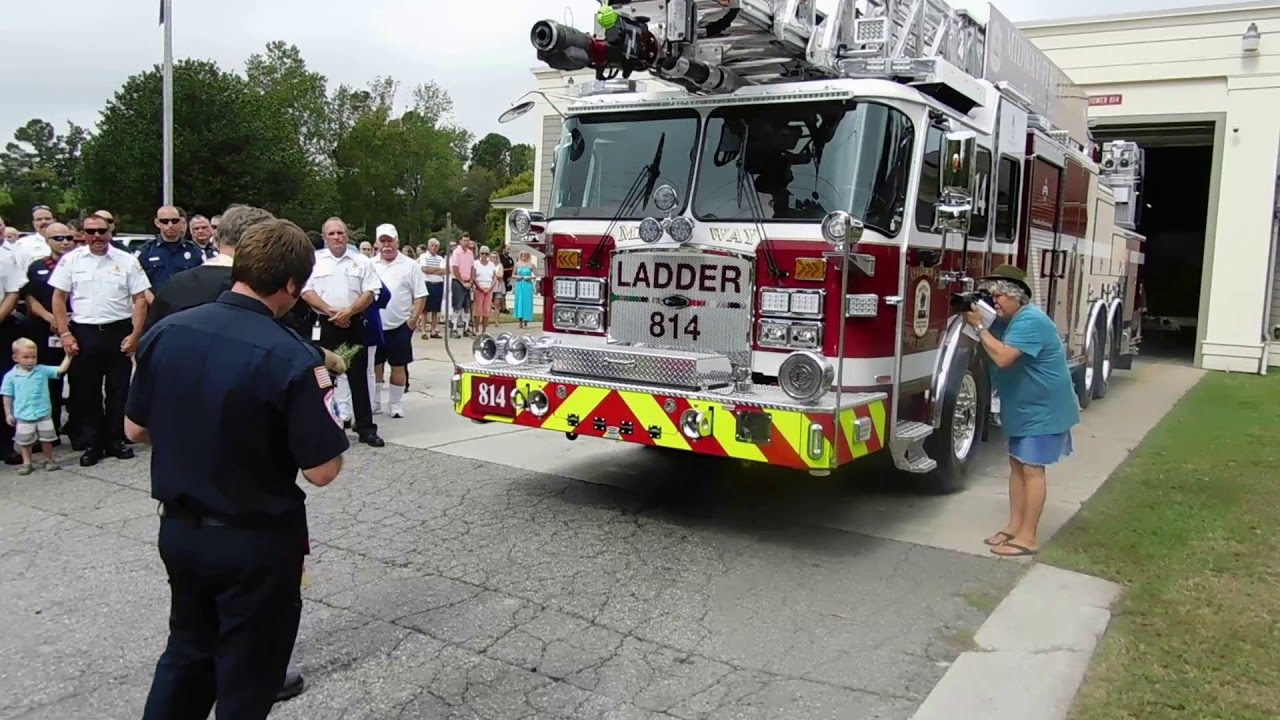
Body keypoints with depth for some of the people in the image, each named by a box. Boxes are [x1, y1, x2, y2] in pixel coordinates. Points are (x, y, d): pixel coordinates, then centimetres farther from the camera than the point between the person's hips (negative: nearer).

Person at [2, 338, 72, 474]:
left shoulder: (43, 370, -2)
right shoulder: (10, 376, -4)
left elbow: (61, 370, -9)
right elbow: (8, 396, 2)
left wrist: (68, 355, -19)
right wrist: (8, 414, 2)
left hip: (44, 414, 1)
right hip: (23, 417, -1)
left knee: (47, 439, 10)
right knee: (25, 442, 9)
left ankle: (48, 460, 25)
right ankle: (27, 463, 22)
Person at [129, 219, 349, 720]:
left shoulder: (164, 332, -6)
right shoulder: (292, 359, -24)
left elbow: (135, 430, 5)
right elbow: (322, 471, -19)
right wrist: (319, 397, -3)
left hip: (178, 528, 6)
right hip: (257, 542, -5)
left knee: (186, 651, 28)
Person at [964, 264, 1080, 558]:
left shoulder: (1030, 321, -24)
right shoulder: (1008, 320, 8)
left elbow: (1002, 357, -34)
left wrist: (979, 326, -27)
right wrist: (976, 321, -6)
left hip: (1043, 409, -10)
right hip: (1023, 408, 10)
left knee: (1032, 469, -7)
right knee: (1017, 465, 12)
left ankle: (1028, 538, -1)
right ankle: (1015, 526, 20)